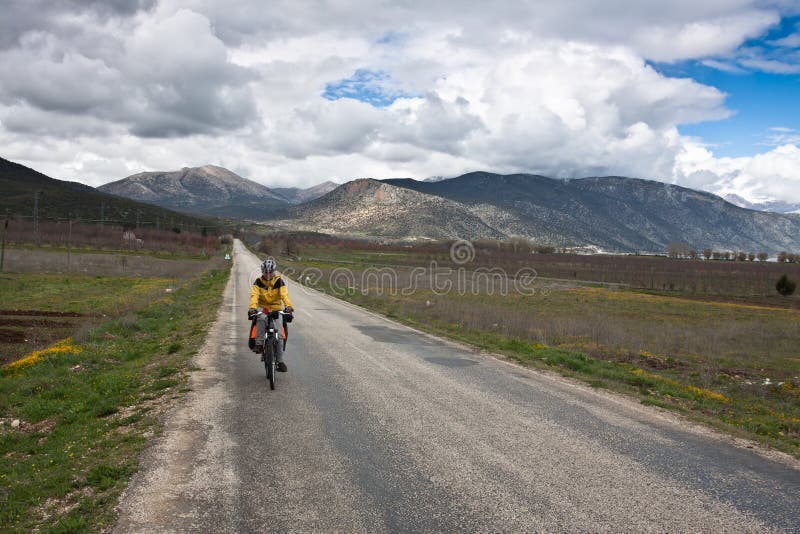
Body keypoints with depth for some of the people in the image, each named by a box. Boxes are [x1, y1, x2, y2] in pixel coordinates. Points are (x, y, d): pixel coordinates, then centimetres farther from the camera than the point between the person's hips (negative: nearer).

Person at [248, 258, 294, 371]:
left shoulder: (279, 281, -5)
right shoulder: (258, 282, -5)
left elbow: (284, 294, -20)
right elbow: (254, 295, -20)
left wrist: (288, 306, -40)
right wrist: (252, 307, -39)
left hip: (276, 310, 0)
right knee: (261, 319, -37)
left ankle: (279, 361, -1)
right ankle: (259, 344, -27)